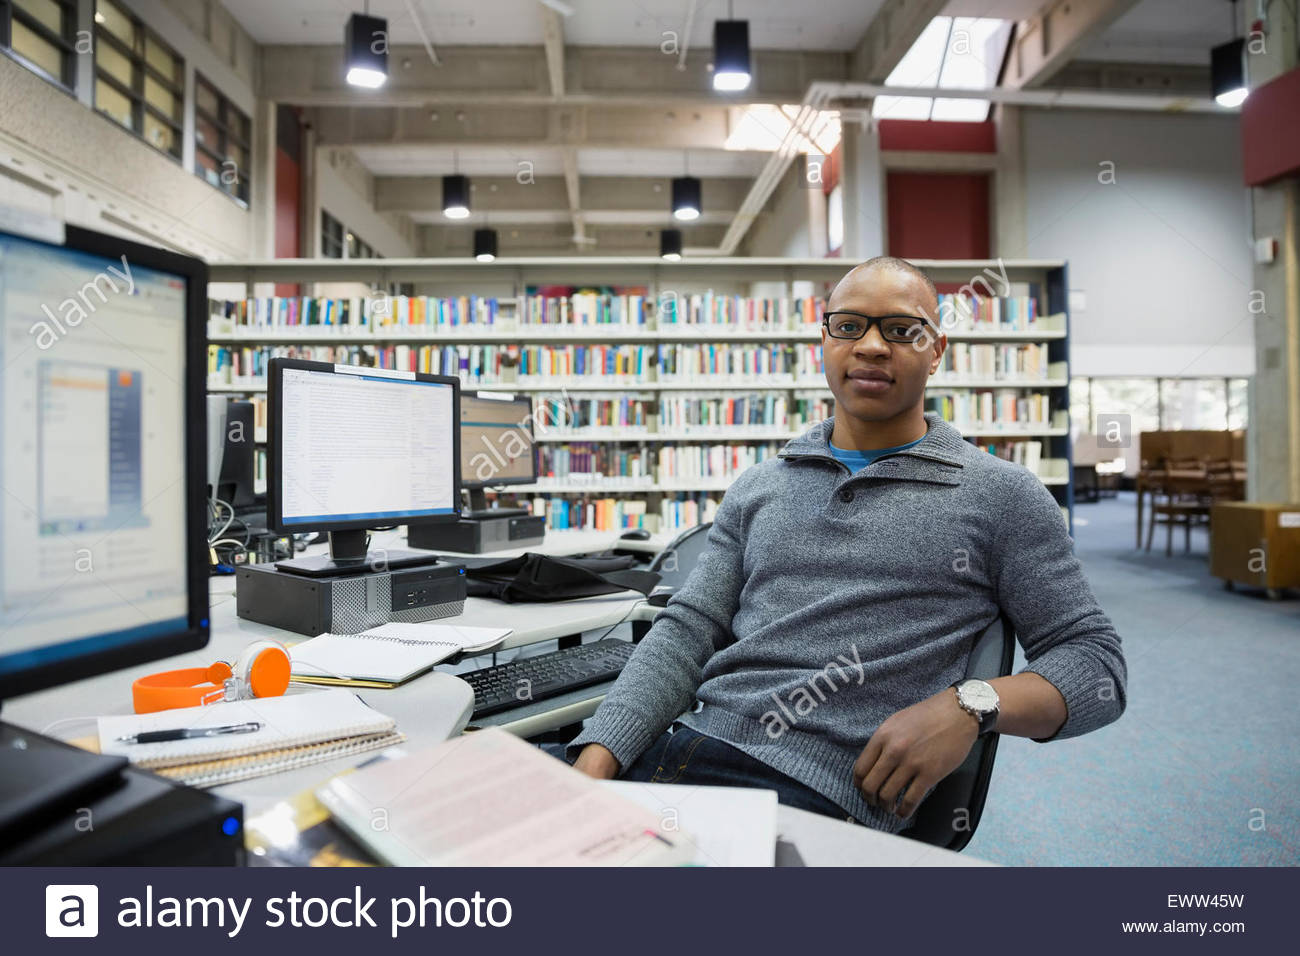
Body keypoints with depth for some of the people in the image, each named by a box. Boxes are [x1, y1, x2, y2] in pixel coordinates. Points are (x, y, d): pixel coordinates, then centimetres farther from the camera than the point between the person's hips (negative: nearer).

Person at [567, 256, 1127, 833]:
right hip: (683, 744, 4)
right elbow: (686, 633, 9)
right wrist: (595, 761, -6)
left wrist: (972, 705, -15)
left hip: (824, 786, -3)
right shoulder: (759, 488, 15)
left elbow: (1098, 663, 5)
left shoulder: (999, 494, 5)